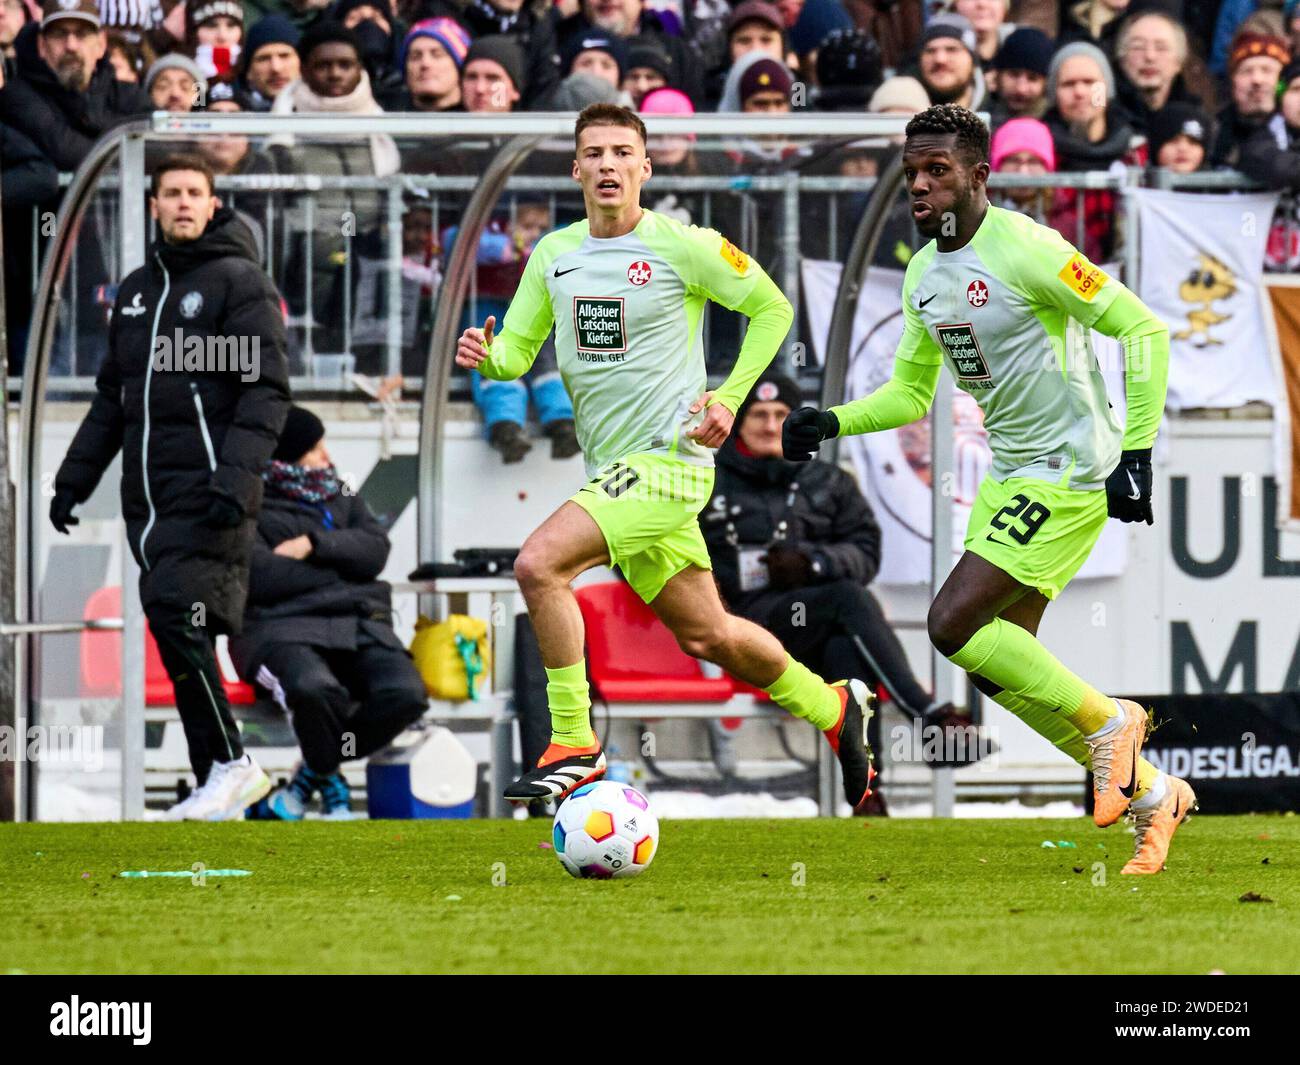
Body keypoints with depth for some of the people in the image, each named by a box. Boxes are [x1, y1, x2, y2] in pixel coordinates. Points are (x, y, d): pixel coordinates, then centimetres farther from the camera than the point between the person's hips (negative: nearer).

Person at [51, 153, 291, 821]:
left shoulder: (239, 283, -3)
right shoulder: (137, 290, 18)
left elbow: (266, 390, -11)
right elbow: (112, 396, 25)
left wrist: (235, 477, -22)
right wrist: (74, 477, 18)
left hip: (207, 492, -7)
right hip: (148, 497, 7)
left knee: (177, 619, -19)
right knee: (180, 636, 4)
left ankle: (229, 765, -11)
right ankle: (219, 788, 7)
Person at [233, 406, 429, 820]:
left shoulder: (341, 497, 24)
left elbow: (375, 549, 8)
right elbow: (261, 577, -10)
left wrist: (314, 545, -8)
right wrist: (341, 569, 0)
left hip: (356, 623, 5)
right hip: (280, 626, -5)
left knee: (405, 693, -26)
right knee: (314, 688, -40)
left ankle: (312, 774, -4)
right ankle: (331, 785, -7)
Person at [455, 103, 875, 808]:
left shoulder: (684, 247, -8)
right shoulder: (554, 254, 8)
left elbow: (772, 308, 3)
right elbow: (518, 350, 11)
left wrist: (729, 399, -5)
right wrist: (486, 356, -13)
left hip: (667, 458, -7)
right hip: (612, 468, 7)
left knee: (537, 564, -23)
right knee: (705, 636, 16)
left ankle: (573, 747, -14)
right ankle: (834, 708, 37)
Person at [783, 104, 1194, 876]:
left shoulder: (1023, 249, -18)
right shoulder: (924, 276, 8)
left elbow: (1145, 330, -16)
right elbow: (911, 392, 20)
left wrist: (1136, 452, -20)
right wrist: (832, 423, 3)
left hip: (1070, 473, -9)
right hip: (1010, 475, 9)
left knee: (953, 623, -18)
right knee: (1000, 664, 8)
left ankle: (1105, 722, 0)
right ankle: (1152, 794, 21)